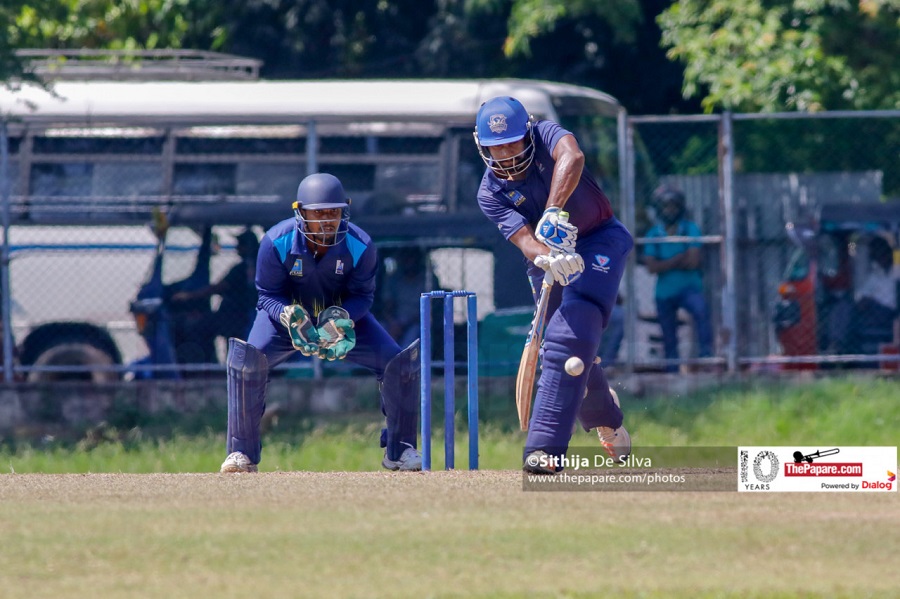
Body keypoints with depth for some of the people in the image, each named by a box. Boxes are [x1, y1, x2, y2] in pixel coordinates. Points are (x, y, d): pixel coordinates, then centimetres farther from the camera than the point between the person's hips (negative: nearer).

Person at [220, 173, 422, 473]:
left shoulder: (360, 245, -22)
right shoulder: (277, 242, -25)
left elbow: (362, 294, -12)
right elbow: (268, 294, -16)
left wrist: (341, 318, -33)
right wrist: (290, 317, -37)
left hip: (345, 314, 1)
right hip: (289, 313, -1)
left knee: (399, 362, -15)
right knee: (247, 358, -27)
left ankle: (398, 449, 7)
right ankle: (242, 453, -13)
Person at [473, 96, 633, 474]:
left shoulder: (546, 136, -16)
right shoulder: (490, 193, -10)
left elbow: (571, 158, -40)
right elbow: (524, 239, -24)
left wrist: (553, 211, -54)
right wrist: (548, 258, -47)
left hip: (599, 241, -4)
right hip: (547, 259, 4)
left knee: (570, 337, -22)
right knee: (568, 353, 6)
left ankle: (547, 447, -30)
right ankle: (605, 420, 40)